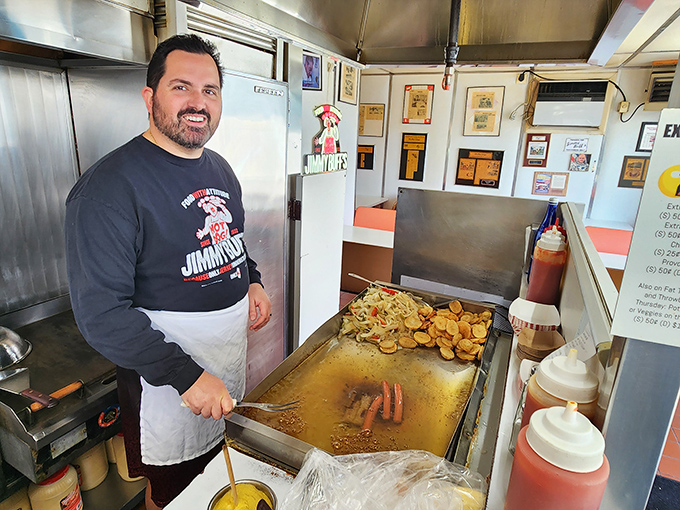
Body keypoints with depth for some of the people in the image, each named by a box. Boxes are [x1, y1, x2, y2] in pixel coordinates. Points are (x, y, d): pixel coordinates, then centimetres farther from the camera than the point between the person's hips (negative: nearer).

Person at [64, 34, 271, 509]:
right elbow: (101, 313, -23)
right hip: (166, 380, -6)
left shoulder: (220, 169, 4)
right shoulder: (111, 185, -21)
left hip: (234, 358, 7)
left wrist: (253, 281, 0)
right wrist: (187, 376, -25)